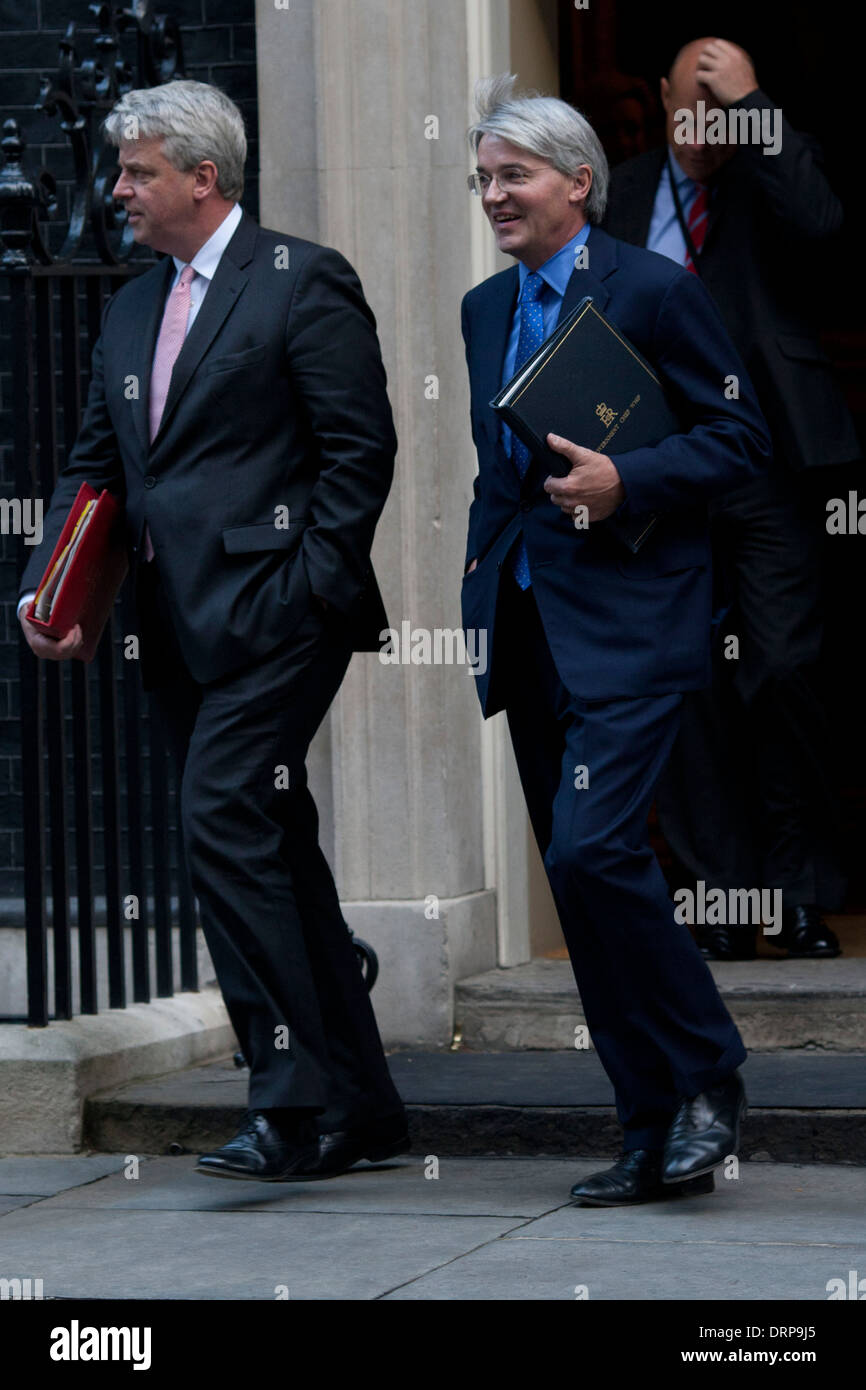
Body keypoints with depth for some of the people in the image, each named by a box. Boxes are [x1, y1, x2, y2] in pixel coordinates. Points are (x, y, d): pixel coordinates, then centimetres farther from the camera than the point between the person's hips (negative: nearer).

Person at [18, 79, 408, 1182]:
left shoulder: (302, 284, -5)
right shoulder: (131, 310, 19)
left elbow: (360, 449, -9)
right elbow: (94, 466, 18)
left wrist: (310, 590, -14)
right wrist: (47, 590, 3)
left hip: (271, 618, -8)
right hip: (181, 630, 8)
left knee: (224, 824, -18)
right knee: (271, 853, 10)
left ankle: (293, 1103, -15)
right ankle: (357, 1108, 16)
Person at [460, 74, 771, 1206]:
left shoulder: (655, 291, -5)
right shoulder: (486, 309, 16)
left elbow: (742, 436, -6)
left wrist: (625, 481, -18)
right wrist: (478, 594, 16)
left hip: (626, 625, -7)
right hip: (528, 631, 7)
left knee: (593, 850, -20)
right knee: (580, 872, 6)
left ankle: (706, 1078, -3)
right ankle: (655, 1137, 12)